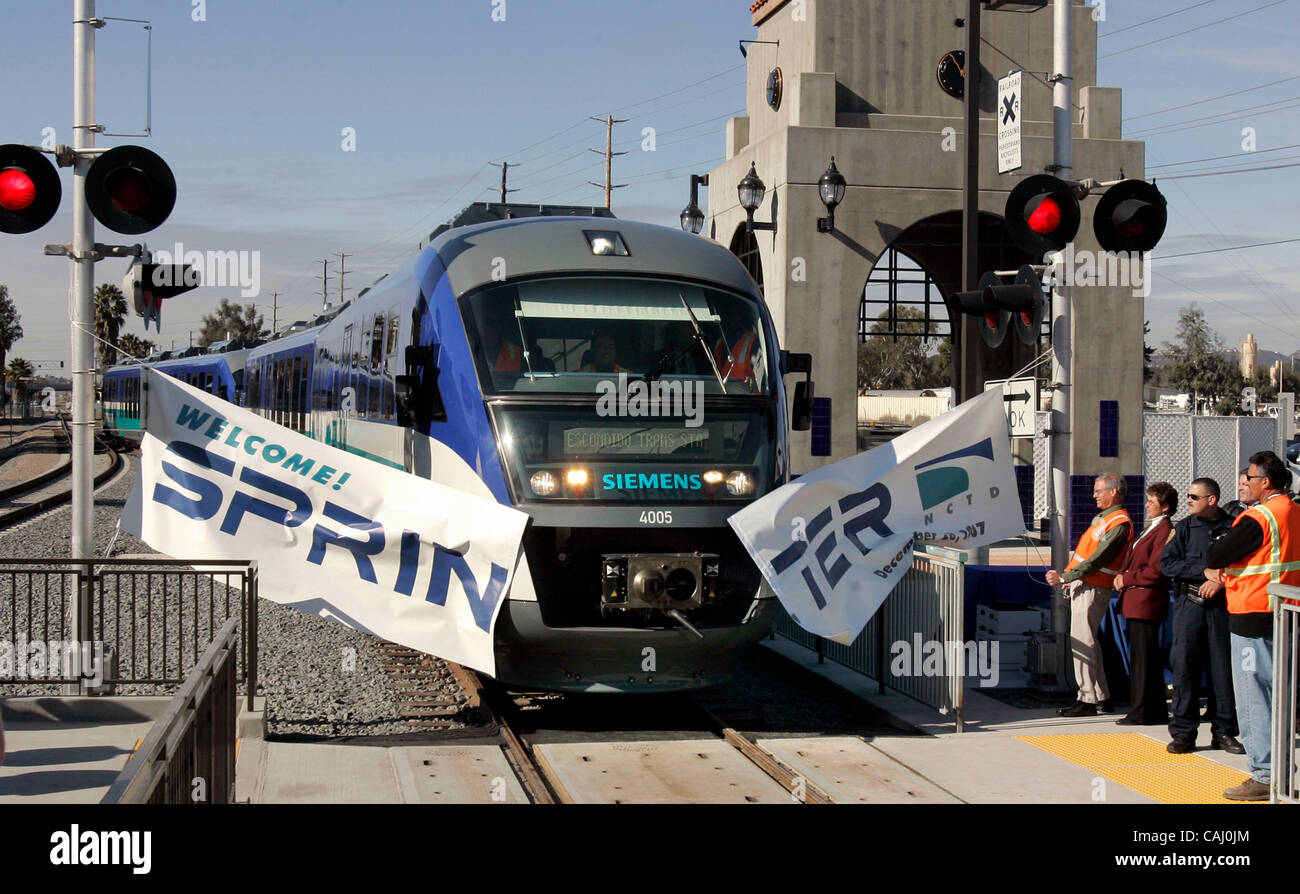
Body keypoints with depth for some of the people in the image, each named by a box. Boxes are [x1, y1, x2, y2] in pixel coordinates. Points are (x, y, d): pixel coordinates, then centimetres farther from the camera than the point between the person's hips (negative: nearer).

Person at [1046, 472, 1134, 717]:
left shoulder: (1119, 524, -17)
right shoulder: (1102, 517, 16)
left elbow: (1096, 561, -22)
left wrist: (1064, 577, -21)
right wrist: (1070, 580, 21)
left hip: (1092, 589, -10)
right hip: (1083, 586, 10)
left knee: (1082, 642, -10)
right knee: (1088, 641, 14)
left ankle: (1087, 700, -8)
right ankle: (1101, 696, 20)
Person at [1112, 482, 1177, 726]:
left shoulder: (1164, 531, -14)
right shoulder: (1150, 528, 19)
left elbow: (1155, 571, -20)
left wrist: (1127, 579, -12)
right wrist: (1121, 575, 8)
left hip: (1146, 602, -10)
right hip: (1136, 603, 10)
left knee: (1144, 658, -6)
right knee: (1140, 657, 14)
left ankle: (1143, 712, -1)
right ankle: (1155, 711, 20)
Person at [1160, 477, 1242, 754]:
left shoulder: (1233, 527, 2)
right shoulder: (1186, 527, 7)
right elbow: (1167, 563, 0)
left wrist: (1221, 580, -15)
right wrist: (1205, 570, -9)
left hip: (1221, 605, -1)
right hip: (1189, 604, 1)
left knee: (1223, 667, 2)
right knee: (1185, 666, -1)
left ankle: (1223, 731, 11)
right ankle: (1183, 732, 4)